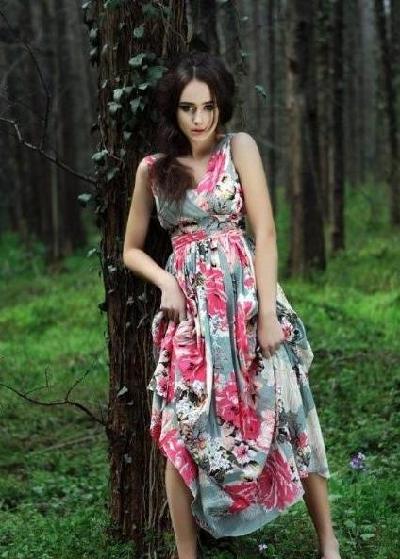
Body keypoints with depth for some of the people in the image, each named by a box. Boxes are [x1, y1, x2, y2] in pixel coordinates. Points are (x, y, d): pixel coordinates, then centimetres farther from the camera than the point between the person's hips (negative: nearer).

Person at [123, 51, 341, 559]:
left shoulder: (239, 147, 1)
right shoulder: (153, 168, 8)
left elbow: (265, 234, -5)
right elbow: (132, 249, 15)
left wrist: (268, 313, -12)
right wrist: (165, 282, -5)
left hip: (245, 296, -2)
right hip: (189, 306, 2)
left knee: (285, 416, 2)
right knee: (182, 432, 0)